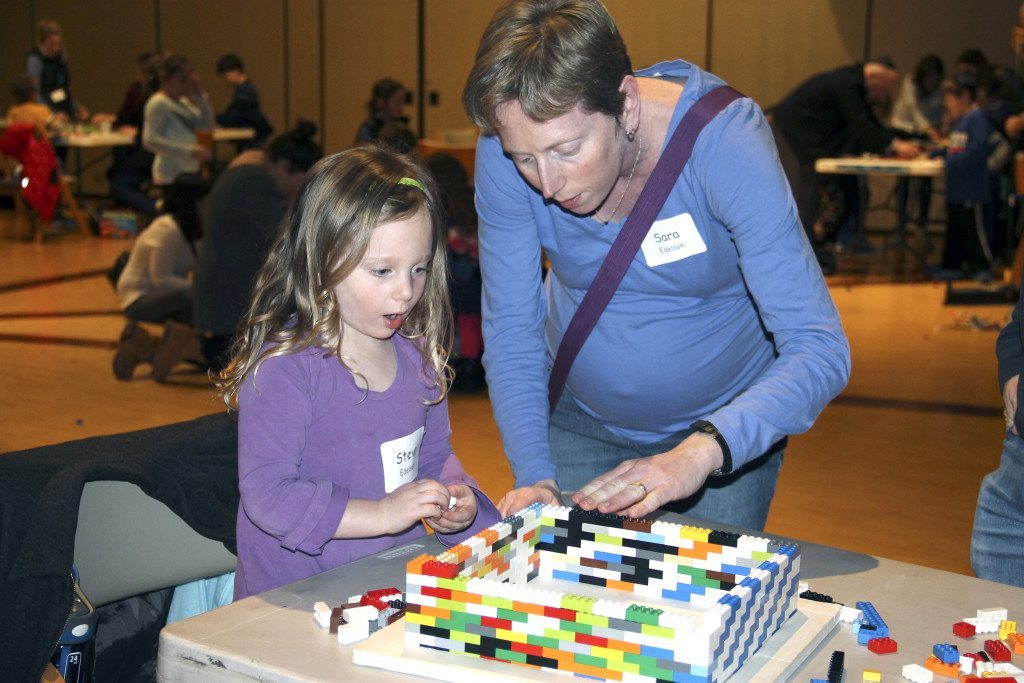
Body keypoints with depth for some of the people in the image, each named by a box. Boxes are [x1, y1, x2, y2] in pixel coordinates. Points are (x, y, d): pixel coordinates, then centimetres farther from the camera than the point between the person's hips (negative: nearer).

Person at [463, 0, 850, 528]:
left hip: (728, 428, -2)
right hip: (580, 419, 2)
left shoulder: (725, 143, -31)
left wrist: (701, 452, -49)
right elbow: (511, 330, -14)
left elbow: (820, 350, -34)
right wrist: (534, 474, -25)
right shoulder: (504, 154, -23)